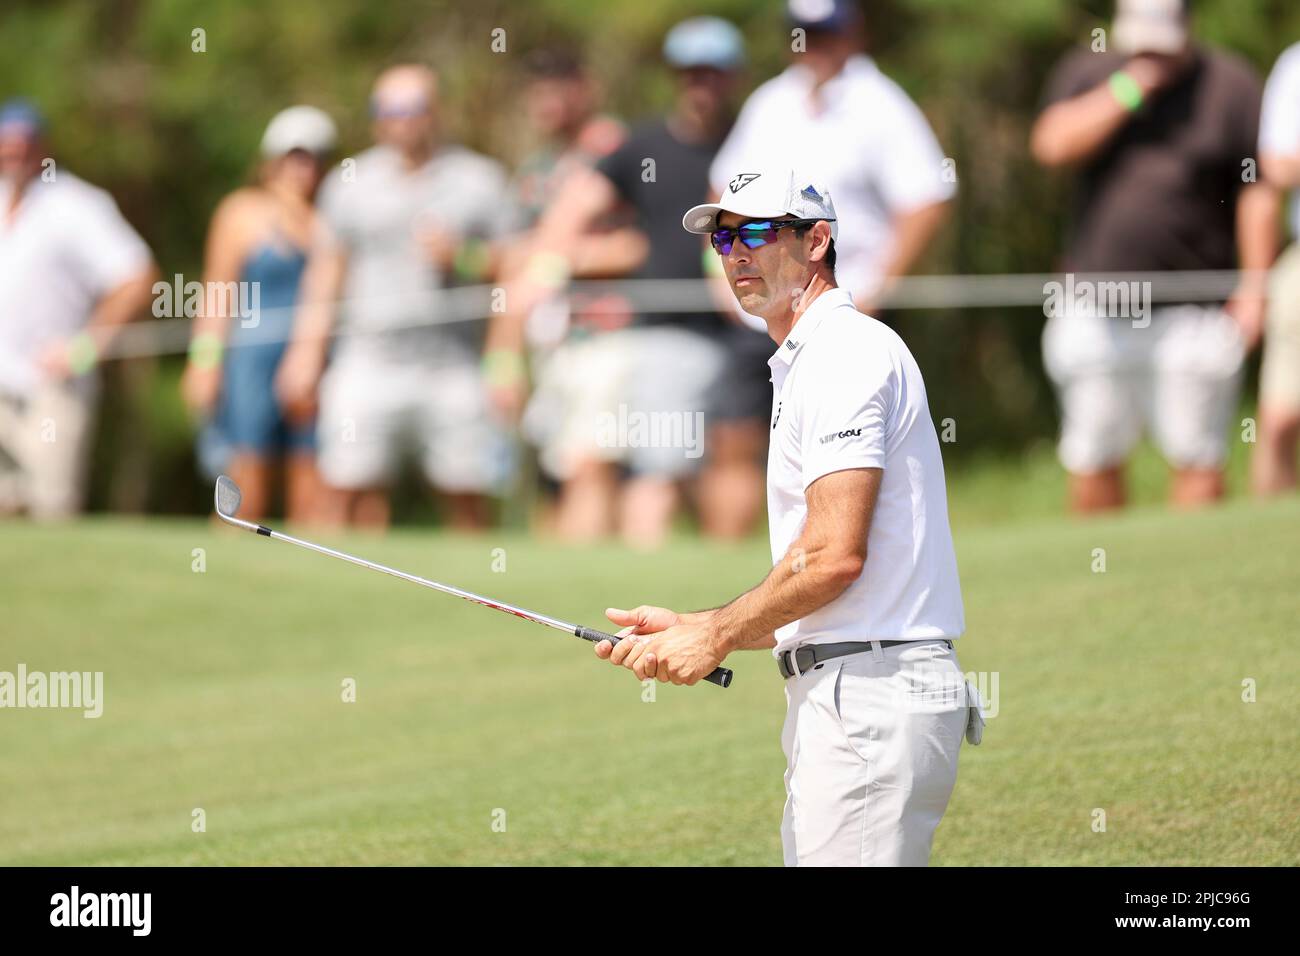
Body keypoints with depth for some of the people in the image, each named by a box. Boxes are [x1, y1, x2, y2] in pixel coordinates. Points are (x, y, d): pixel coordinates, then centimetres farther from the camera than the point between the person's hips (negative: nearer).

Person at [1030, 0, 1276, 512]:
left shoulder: (1231, 85, 4)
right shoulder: (1086, 75, 11)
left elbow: (1258, 191, 1)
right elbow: (1053, 144, -6)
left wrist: (1255, 283, -7)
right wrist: (1129, 90, -9)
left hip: (1193, 311, -2)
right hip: (1096, 310, 2)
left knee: (1197, 460, -6)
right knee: (1092, 462, 3)